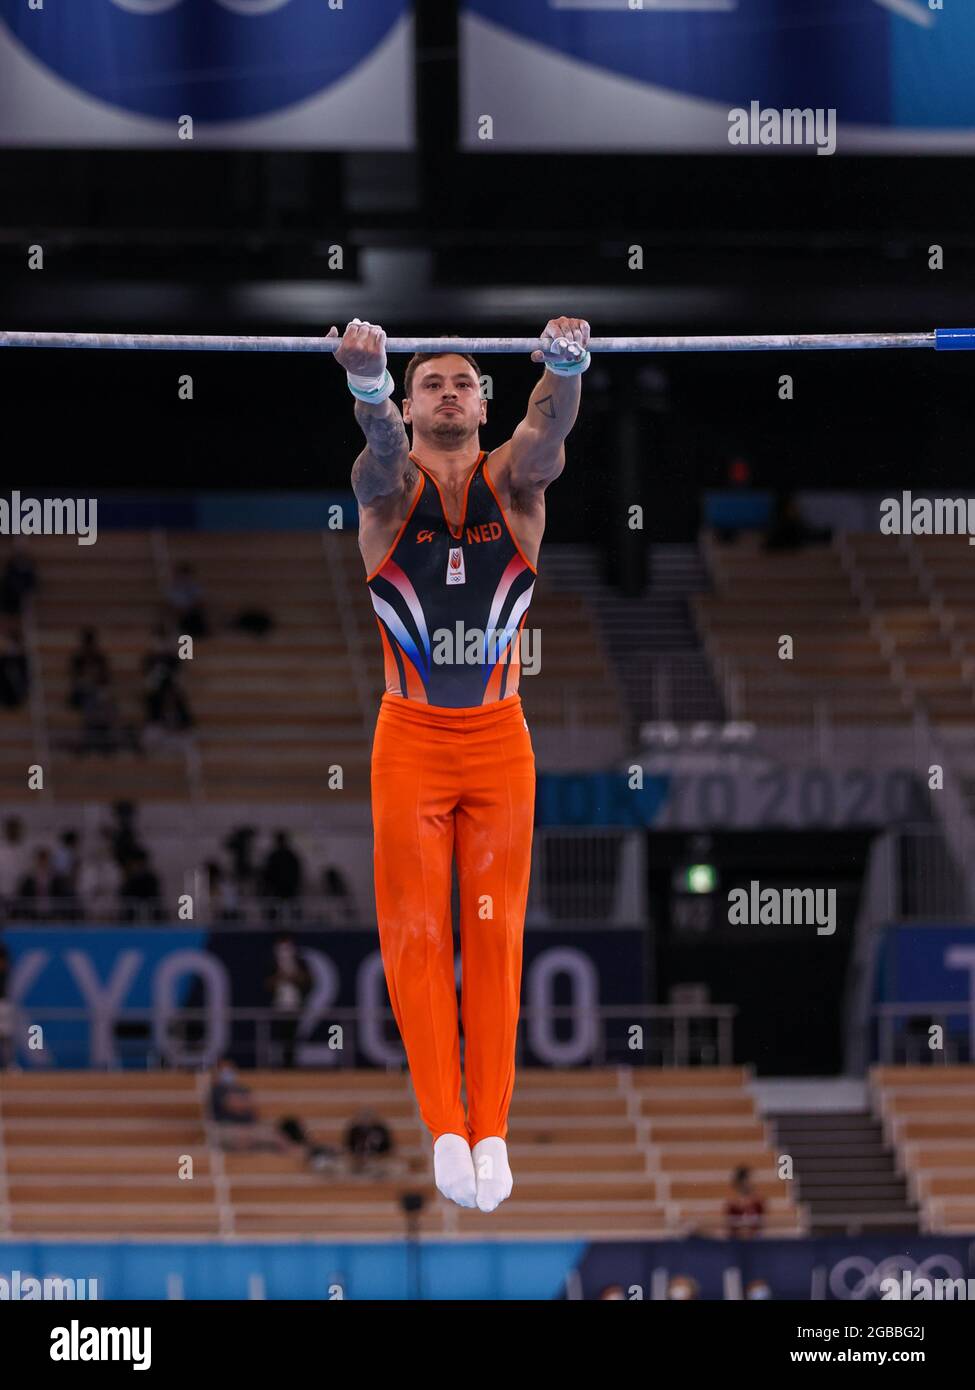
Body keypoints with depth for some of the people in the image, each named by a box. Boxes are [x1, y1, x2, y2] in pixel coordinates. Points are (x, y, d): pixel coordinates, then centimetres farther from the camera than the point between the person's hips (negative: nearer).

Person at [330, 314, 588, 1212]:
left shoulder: (513, 483, 1)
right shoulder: (390, 485, -2)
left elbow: (547, 431, -22)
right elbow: (380, 442, -26)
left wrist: (565, 370, -46)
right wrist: (366, 382, -51)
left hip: (498, 739, 1)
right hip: (412, 739, -1)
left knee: (495, 932, 2)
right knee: (417, 932, -2)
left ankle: (492, 1128, 3)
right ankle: (445, 1129, 1)